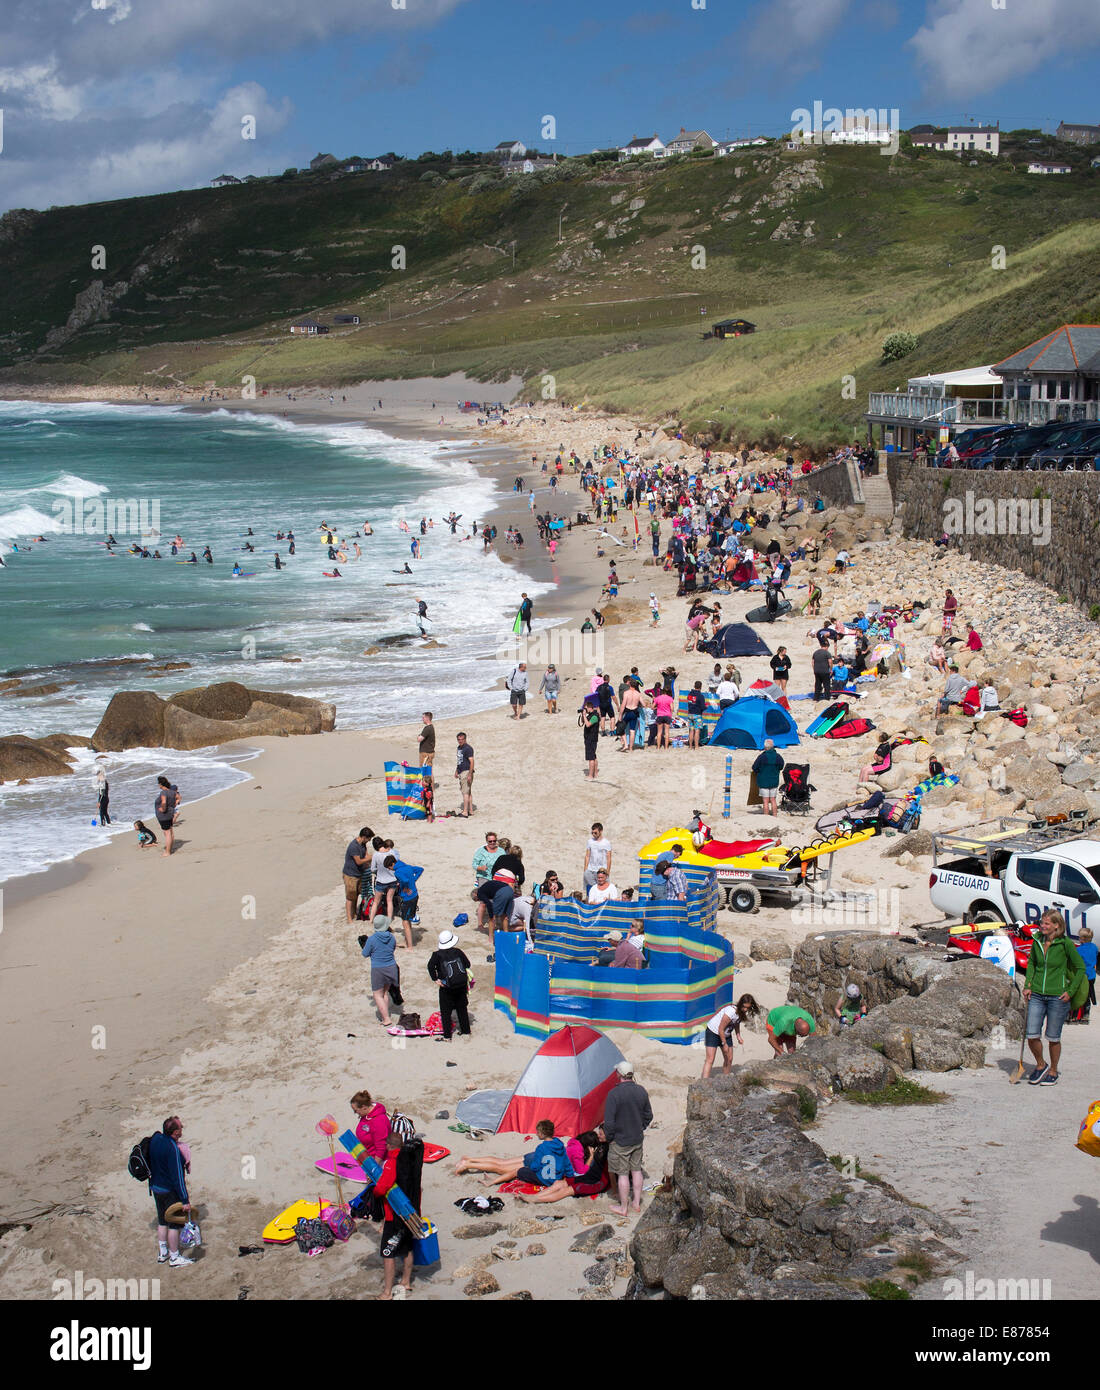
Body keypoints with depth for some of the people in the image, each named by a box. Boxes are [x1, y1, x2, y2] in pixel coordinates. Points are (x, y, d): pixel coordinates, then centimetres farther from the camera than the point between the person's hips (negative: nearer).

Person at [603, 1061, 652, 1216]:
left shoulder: (614, 1093, -22)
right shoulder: (641, 1091, -3)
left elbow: (609, 1121, -20)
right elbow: (648, 1116, 8)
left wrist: (609, 1138, -5)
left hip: (620, 1141, -5)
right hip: (638, 1139, 5)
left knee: (623, 1174, 5)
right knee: (636, 1170, 18)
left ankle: (623, 1208, 15)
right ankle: (637, 1203, 28)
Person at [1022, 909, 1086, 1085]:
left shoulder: (1065, 943, -10)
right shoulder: (1037, 941, 2)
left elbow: (1080, 968, -1)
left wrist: (1070, 991, -6)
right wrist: (1027, 985, 8)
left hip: (1057, 997, -4)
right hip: (1036, 995, 4)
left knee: (1053, 1038, 5)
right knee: (1032, 1036, -1)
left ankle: (1053, 1072, 24)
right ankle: (1040, 1065, 24)